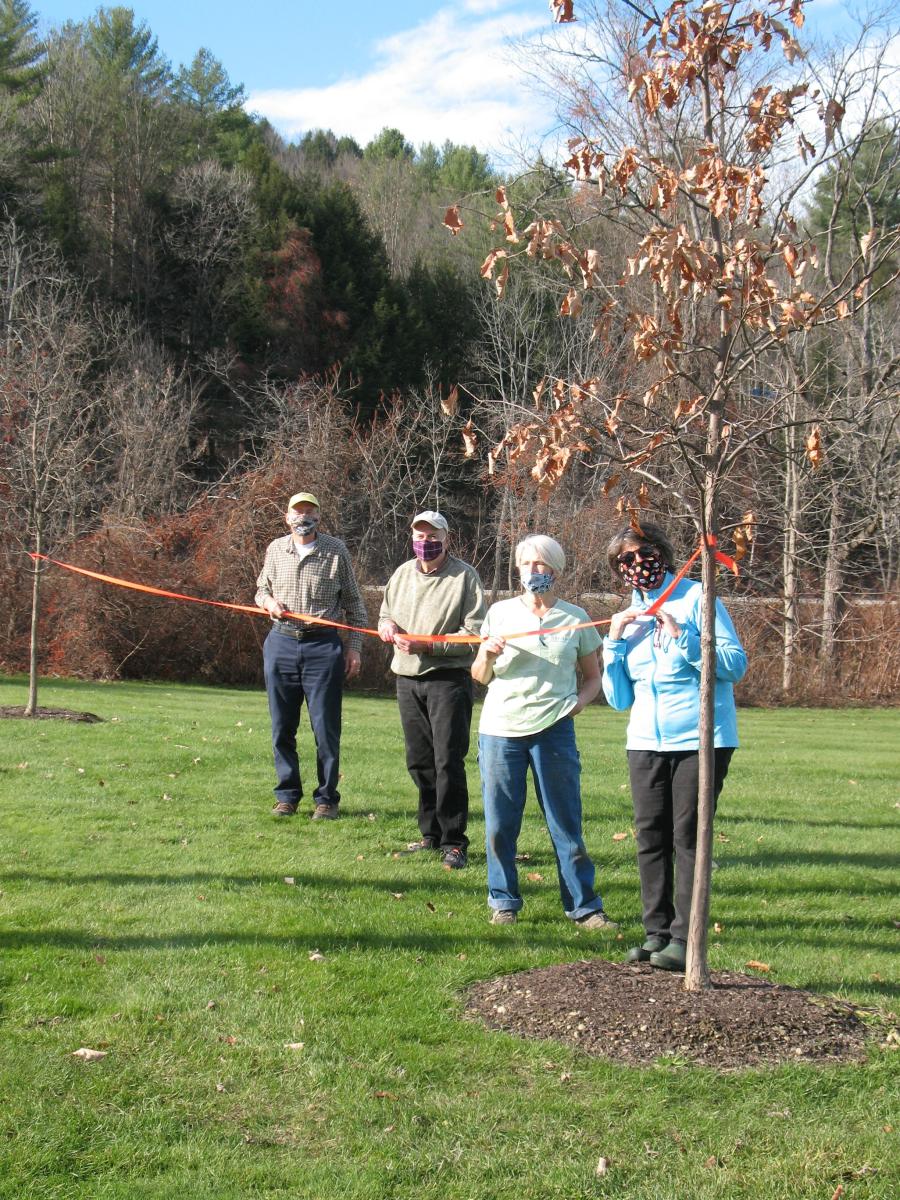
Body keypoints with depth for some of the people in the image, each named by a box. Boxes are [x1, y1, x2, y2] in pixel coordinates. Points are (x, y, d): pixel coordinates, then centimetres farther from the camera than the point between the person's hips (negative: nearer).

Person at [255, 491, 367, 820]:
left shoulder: (336, 551, 1)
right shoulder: (275, 550, 9)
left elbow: (353, 603, 6)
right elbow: (261, 589, 22)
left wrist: (354, 647, 0)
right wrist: (268, 600, -2)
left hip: (323, 647, -3)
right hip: (281, 644, 3)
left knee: (326, 728, -1)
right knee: (282, 727, 7)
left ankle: (326, 798, 9)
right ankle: (287, 795, 18)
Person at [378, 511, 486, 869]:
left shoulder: (464, 576, -7)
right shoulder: (402, 574, 12)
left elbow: (474, 635, -13)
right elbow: (386, 613, 26)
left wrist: (426, 645, -21)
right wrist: (386, 624, 1)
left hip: (447, 678, -6)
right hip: (407, 679, 6)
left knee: (448, 762, -8)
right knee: (418, 761, 11)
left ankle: (453, 842, -2)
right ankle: (430, 833, 23)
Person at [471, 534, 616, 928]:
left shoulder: (575, 619, 8)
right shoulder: (500, 613, 9)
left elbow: (593, 676, 15)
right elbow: (479, 676, 13)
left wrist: (580, 700, -6)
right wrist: (488, 654, -8)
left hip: (553, 730, -1)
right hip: (500, 728, 1)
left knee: (566, 824, 1)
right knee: (499, 824, 4)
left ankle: (584, 906, 9)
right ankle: (503, 902, 18)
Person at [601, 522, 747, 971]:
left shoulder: (696, 598, -1)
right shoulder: (628, 618, 15)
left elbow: (736, 664, -9)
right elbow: (618, 698, 13)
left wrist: (682, 636, -18)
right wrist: (613, 644, 0)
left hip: (701, 737, -5)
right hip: (646, 741, 5)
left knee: (688, 835, -4)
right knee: (650, 835, 5)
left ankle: (684, 939, 1)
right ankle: (656, 932, 14)